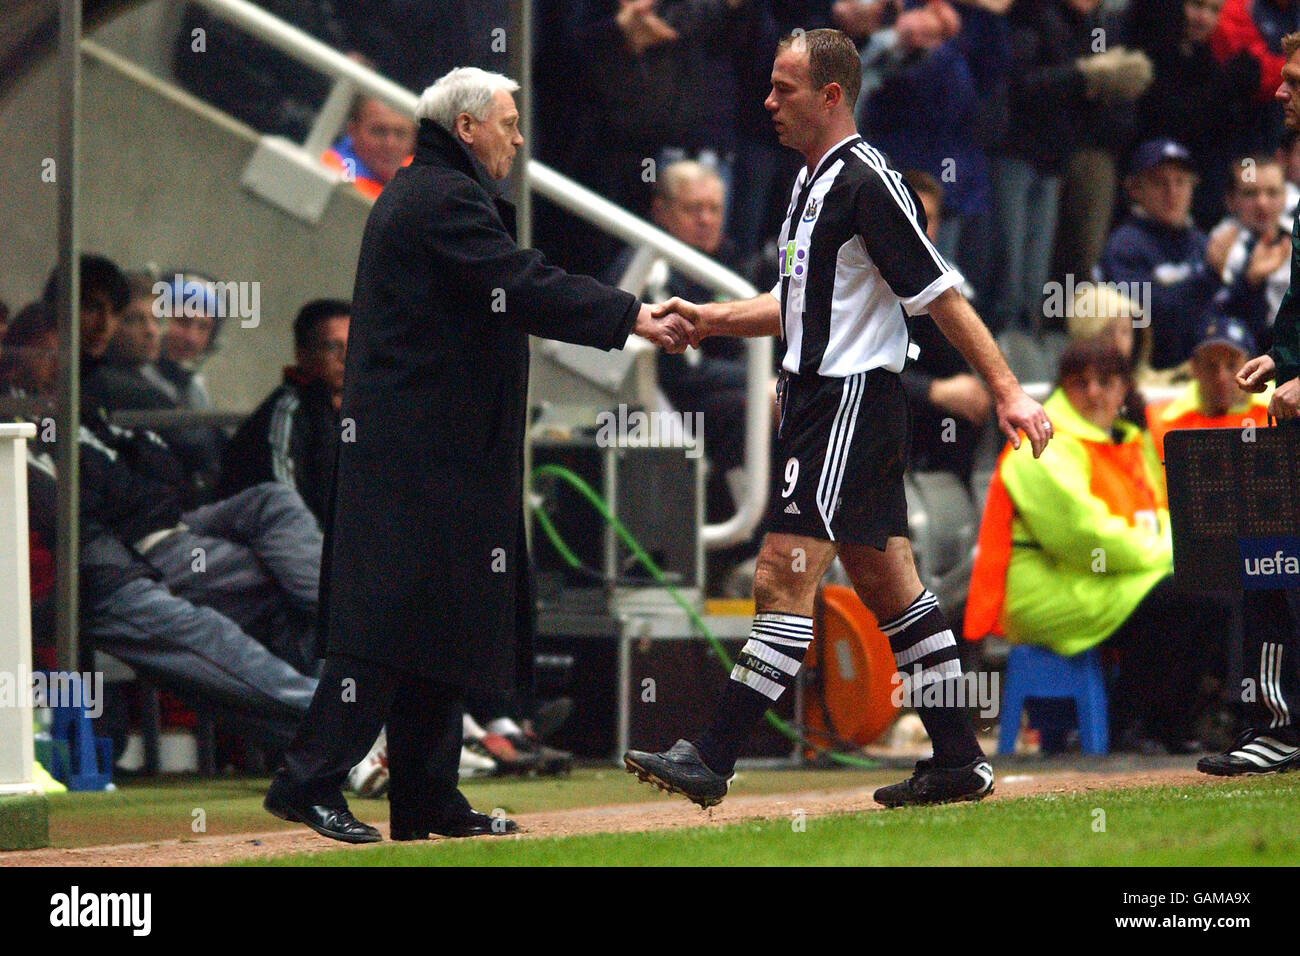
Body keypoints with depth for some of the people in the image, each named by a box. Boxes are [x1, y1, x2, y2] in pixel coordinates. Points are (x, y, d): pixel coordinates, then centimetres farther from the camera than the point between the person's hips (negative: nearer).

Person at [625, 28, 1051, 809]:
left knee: (784, 578, -11)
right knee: (886, 579, 11)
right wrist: (709, 318, 16)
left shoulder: (868, 182, -14)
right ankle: (959, 760, 15)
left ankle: (713, 761, -12)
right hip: (823, 395, 10)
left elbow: (942, 296, -15)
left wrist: (1007, 390, -17)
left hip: (851, 401, -10)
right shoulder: (814, 181, 16)